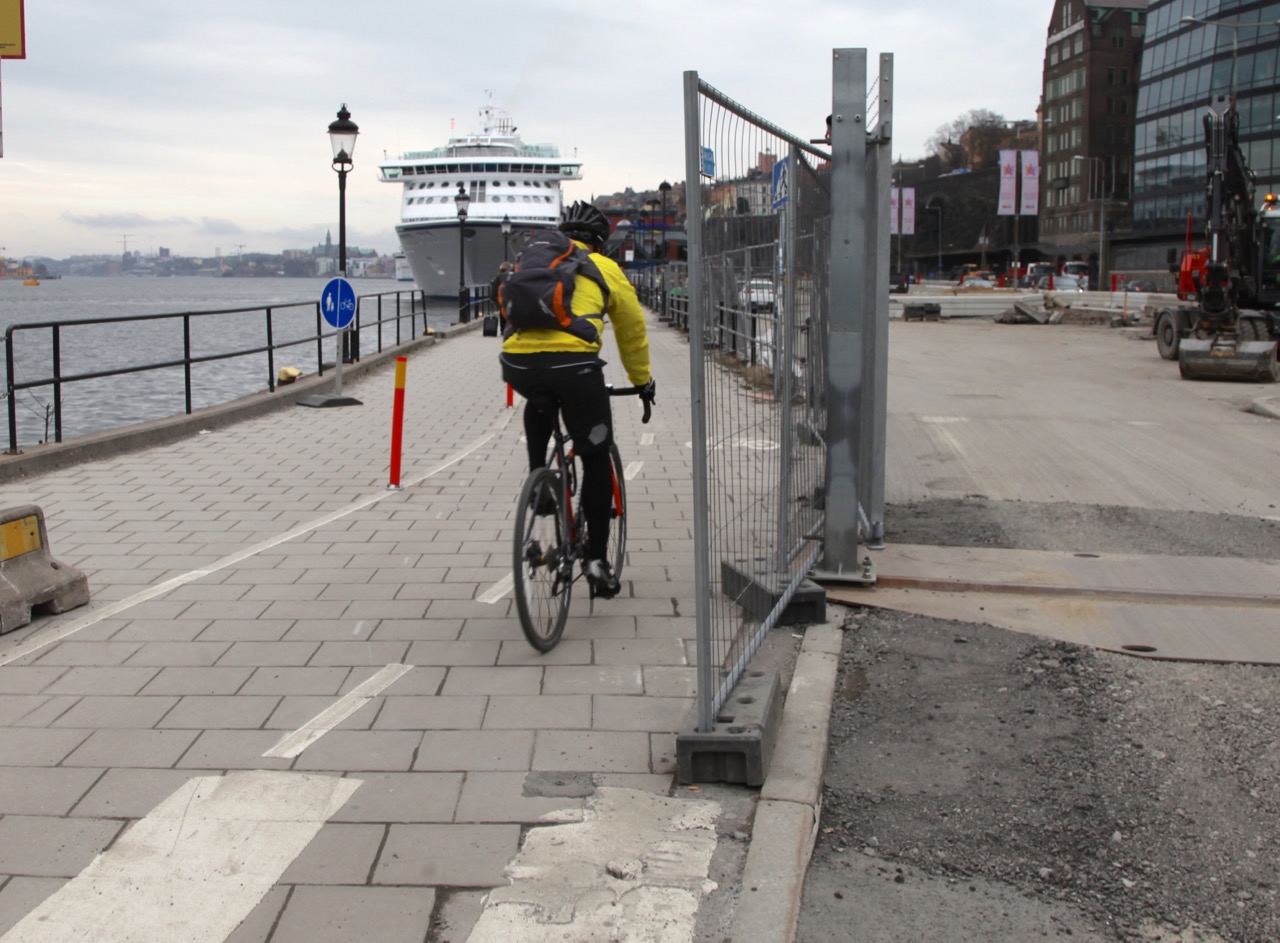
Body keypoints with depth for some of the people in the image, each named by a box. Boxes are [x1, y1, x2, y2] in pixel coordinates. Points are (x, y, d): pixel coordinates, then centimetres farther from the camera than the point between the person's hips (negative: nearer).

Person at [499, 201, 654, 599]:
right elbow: (632, 330, 28)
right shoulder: (606, 268, 20)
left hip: (517, 362, 3)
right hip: (572, 364, -3)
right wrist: (643, 381, 43)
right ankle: (597, 559, 10)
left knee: (539, 403, 41)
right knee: (597, 461, 12)